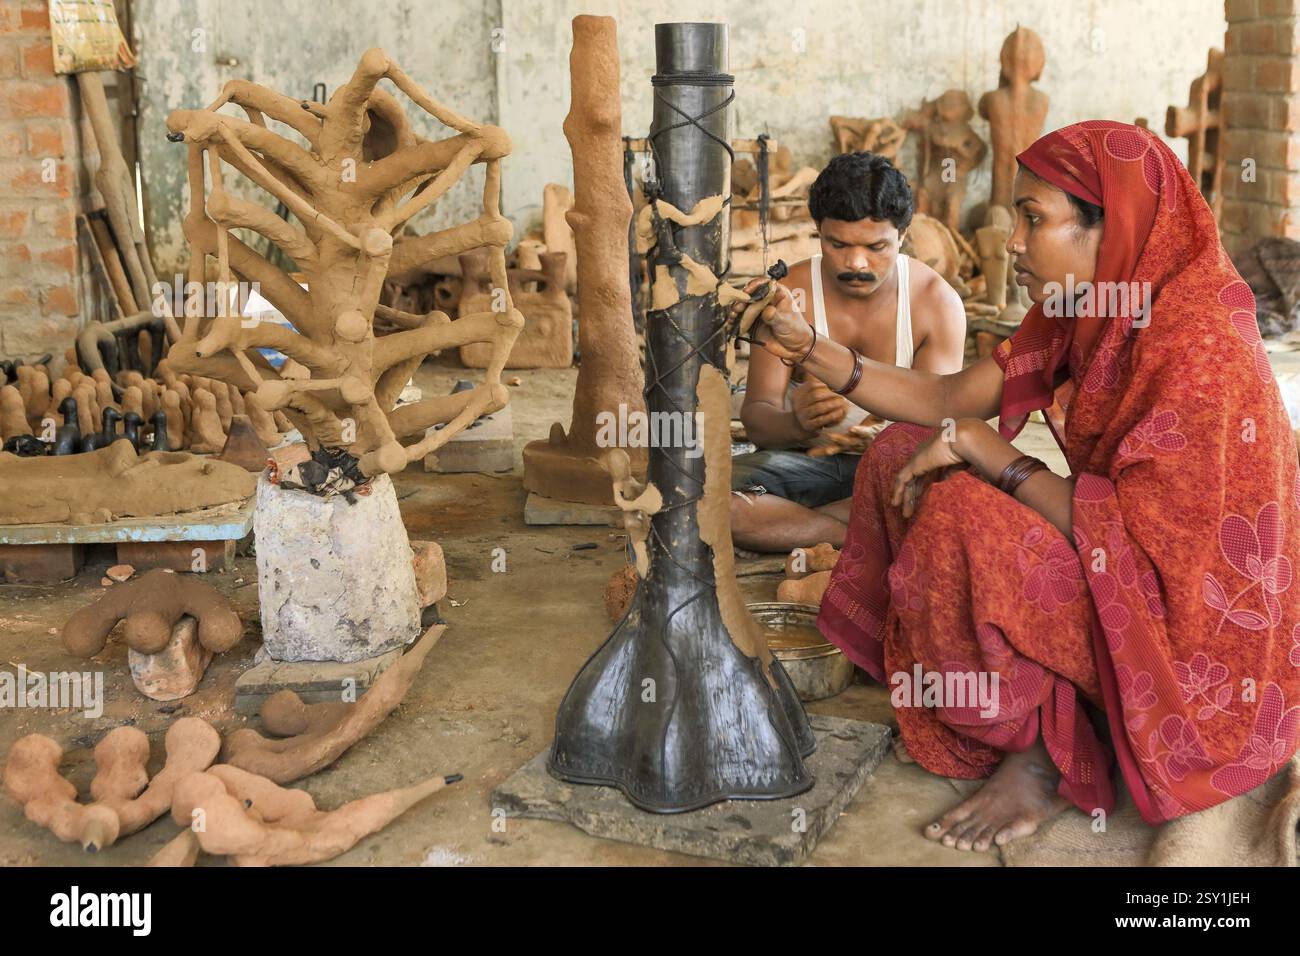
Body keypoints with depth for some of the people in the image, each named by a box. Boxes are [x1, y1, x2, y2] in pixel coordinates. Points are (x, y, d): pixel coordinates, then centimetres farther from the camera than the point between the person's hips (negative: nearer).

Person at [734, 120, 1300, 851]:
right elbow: (949, 400, 0)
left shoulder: (1198, 350, -27)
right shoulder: (1087, 314, -1)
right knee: (902, 454, 3)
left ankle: (1046, 757, -7)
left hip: (1188, 629, -9)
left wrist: (983, 448, -23)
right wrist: (807, 346, -7)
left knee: (960, 517, -29)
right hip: (1107, 564, 9)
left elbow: (1136, 541, -29)